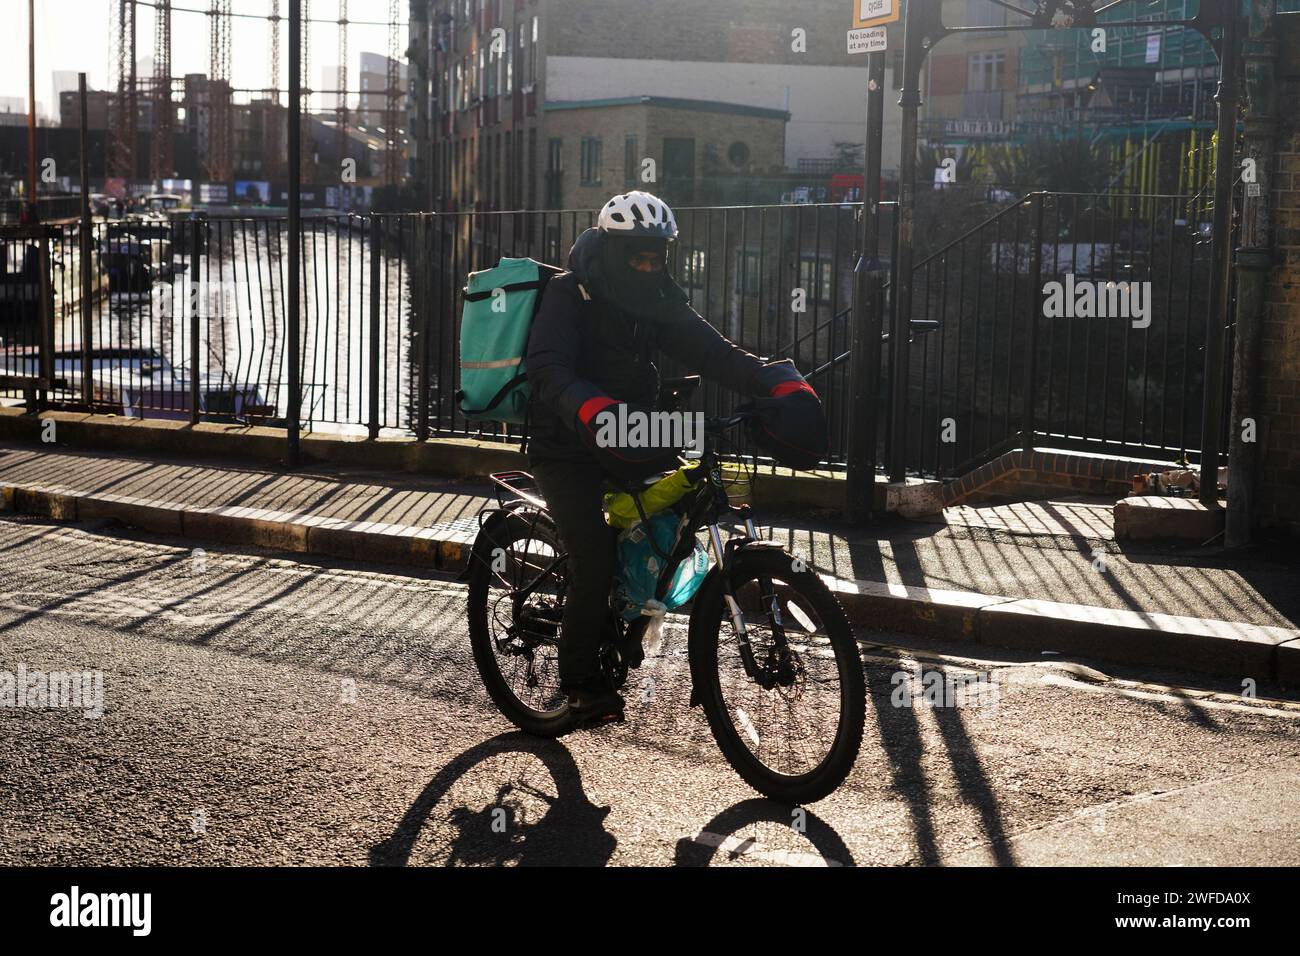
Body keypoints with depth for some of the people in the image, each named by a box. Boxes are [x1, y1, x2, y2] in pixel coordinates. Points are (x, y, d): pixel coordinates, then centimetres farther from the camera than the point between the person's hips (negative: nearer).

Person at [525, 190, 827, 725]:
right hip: (567, 448, -6)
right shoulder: (570, 295, -15)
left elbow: (712, 352, -12)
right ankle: (580, 682, 0)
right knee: (595, 558, -19)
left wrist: (781, 384, -30)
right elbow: (548, 369, -32)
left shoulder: (655, 301, 0)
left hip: (626, 436, 6)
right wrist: (593, 411, -53)